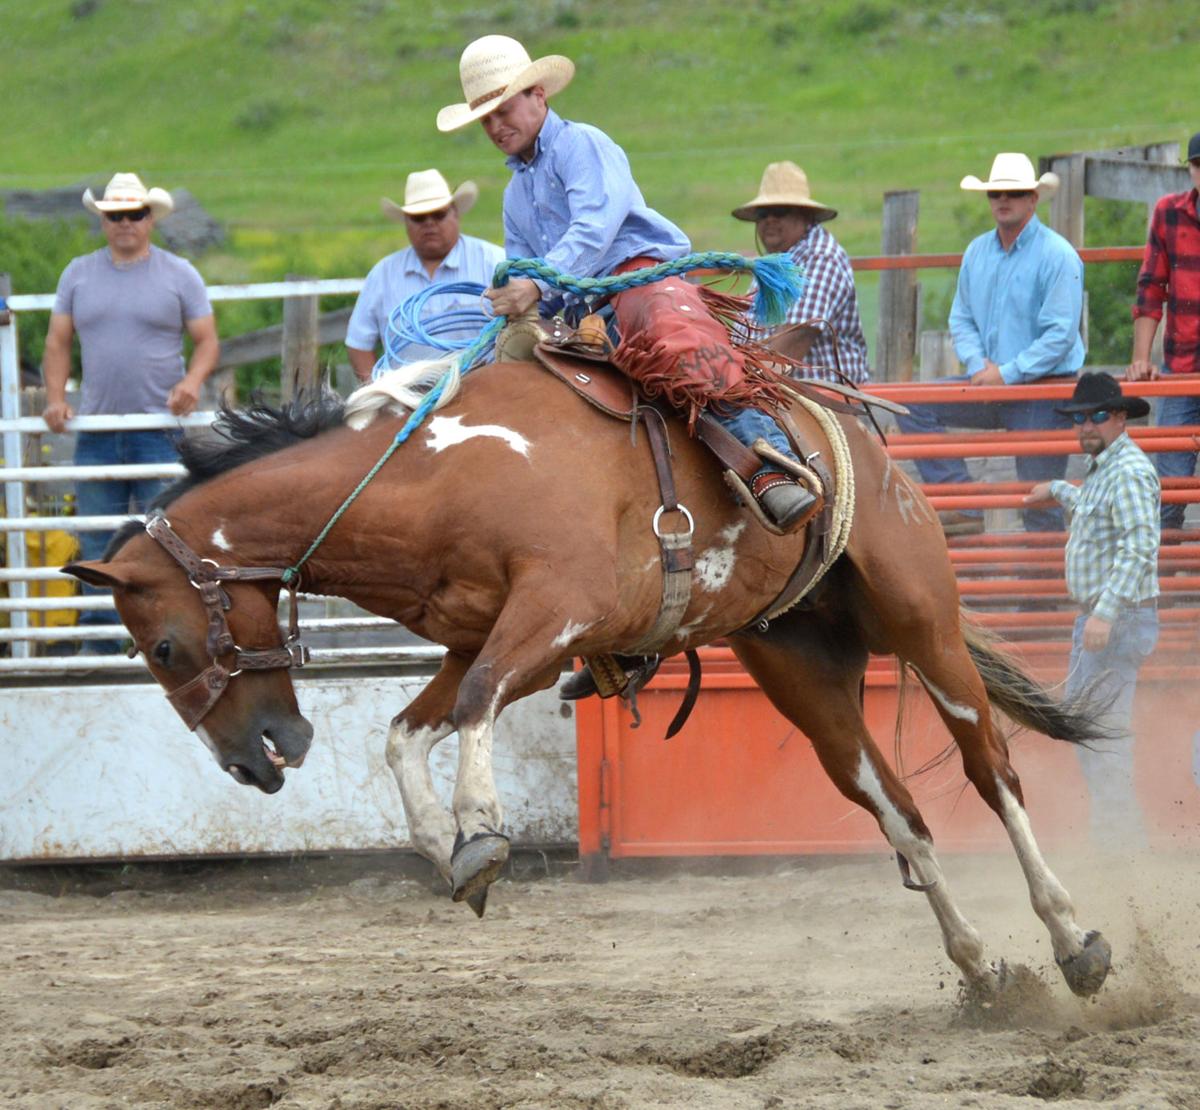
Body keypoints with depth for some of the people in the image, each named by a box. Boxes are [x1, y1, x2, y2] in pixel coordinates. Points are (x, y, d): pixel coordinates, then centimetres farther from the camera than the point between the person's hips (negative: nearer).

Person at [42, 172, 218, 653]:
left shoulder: (178, 274, 3)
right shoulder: (79, 273, 10)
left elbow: (207, 340, 4)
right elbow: (58, 342, 11)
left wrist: (191, 382, -16)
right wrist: (55, 398, -4)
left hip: (160, 429, -3)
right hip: (96, 428, 3)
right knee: (97, 542, 3)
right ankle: (99, 637, 9)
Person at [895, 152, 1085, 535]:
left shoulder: (1057, 255, -11)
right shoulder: (977, 252, 10)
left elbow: (1061, 334, -16)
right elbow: (961, 318, 13)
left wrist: (1007, 373, -18)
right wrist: (978, 365, -7)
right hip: (990, 387, 7)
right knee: (914, 407, -7)